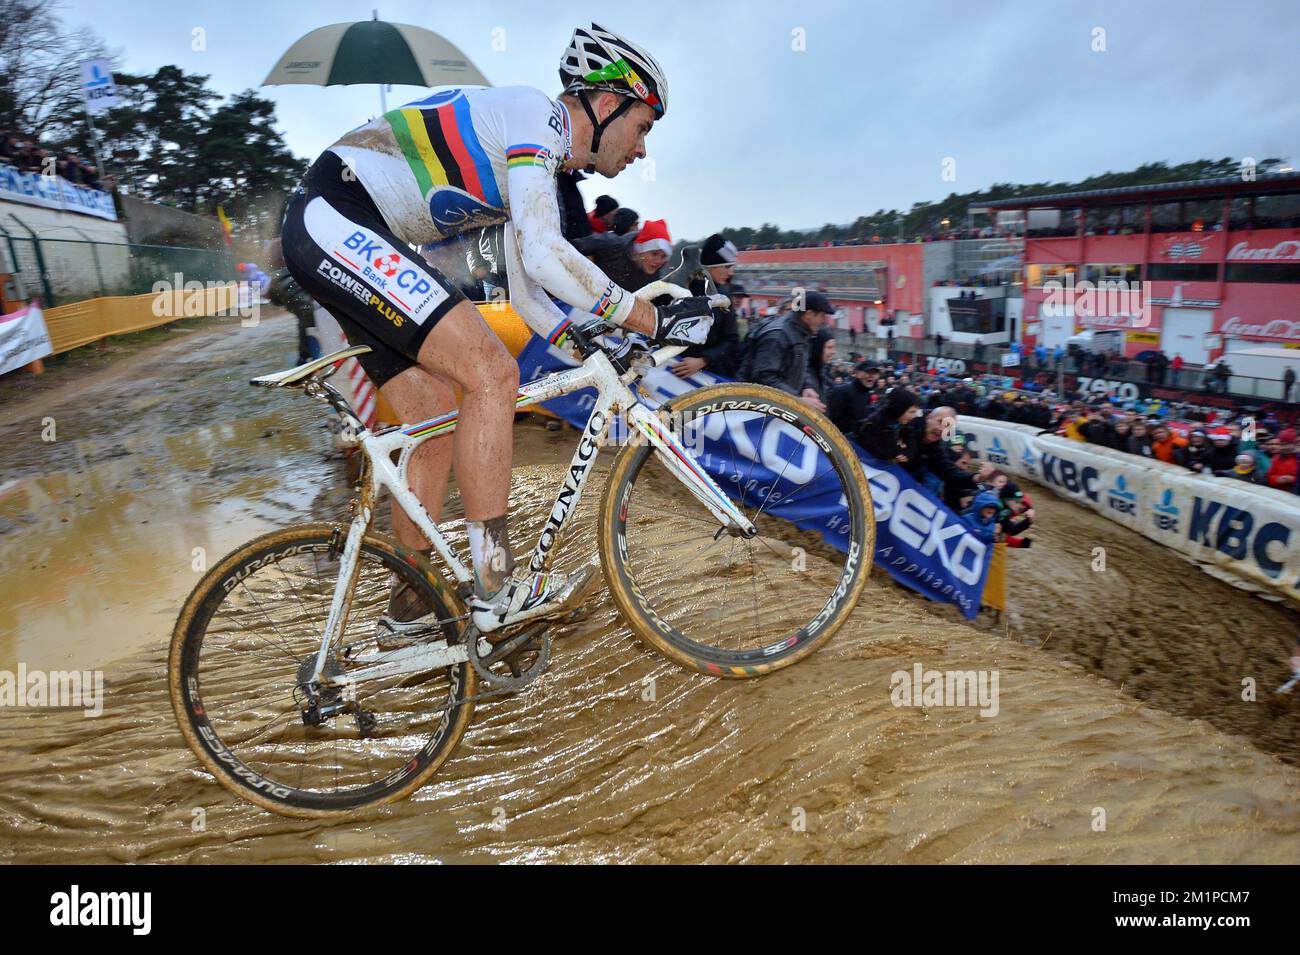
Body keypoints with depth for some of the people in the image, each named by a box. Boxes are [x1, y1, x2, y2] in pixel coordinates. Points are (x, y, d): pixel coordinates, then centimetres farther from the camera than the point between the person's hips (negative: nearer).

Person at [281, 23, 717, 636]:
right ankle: (496, 591, -14)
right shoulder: (537, 113, -10)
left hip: (332, 240, 10)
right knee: (491, 374, -19)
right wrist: (654, 320, -19)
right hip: (336, 220, -10)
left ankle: (409, 610, 14)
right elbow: (546, 257, -24)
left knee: (440, 417, 5)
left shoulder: (542, 170, 19)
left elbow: (526, 297, 17)